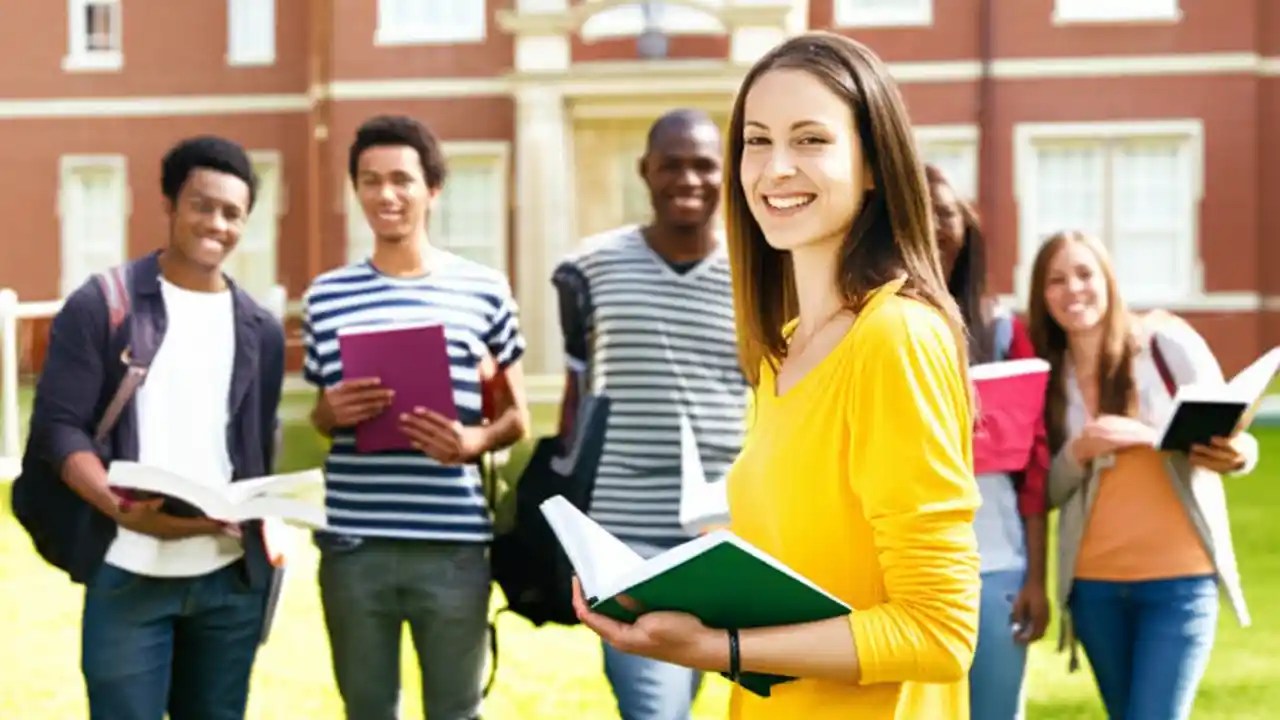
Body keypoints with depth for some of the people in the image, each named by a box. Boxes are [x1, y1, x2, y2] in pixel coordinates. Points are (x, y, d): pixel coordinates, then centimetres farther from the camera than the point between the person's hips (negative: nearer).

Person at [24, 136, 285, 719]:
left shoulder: (261, 330, 12)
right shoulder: (100, 306, -1)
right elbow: (57, 426, -7)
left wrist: (257, 525, -4)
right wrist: (123, 509, -21)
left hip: (233, 578, 4)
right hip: (128, 574, -4)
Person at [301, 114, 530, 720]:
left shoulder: (484, 290, 2)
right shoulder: (326, 295, 6)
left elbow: (516, 416, 7)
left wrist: (475, 440, -15)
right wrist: (332, 412, -7)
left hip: (453, 544, -1)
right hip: (353, 544, 2)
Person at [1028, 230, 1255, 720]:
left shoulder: (1168, 344, -4)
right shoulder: (1046, 377, 5)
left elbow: (1232, 439, -3)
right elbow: (1045, 491, 5)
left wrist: (1233, 455, -26)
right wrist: (1080, 452, -15)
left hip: (1178, 577, -4)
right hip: (1093, 584, 4)